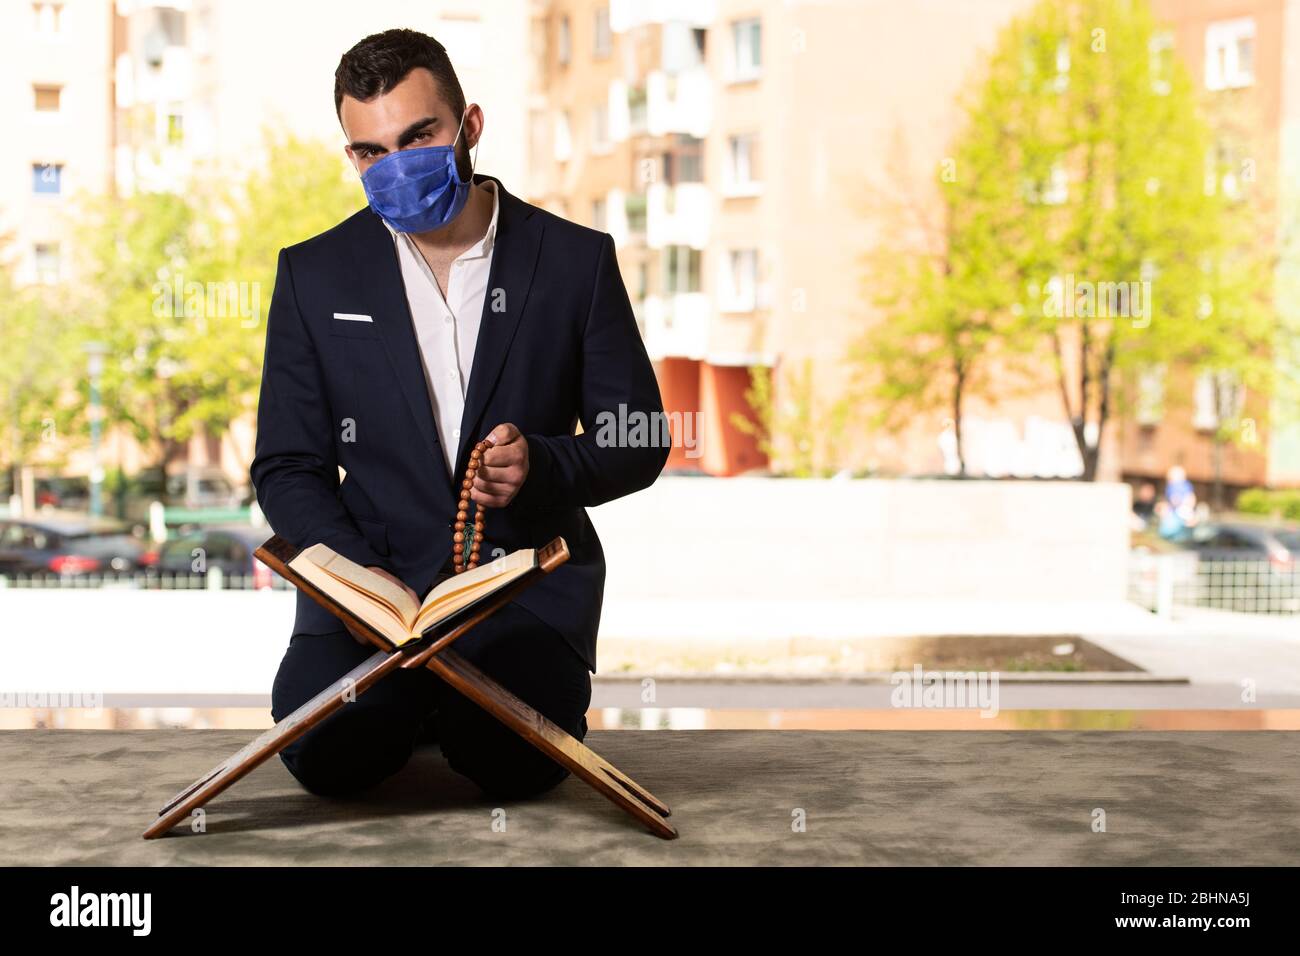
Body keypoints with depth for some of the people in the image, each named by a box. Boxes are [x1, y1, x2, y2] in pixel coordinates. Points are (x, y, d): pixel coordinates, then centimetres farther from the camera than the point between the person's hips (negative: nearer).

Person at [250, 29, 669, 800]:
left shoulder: (576, 259, 1)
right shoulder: (314, 274, 4)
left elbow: (640, 440, 4)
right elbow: (287, 468, 4)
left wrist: (541, 465, -18)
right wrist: (361, 573, -15)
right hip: (371, 572, 1)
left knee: (515, 764, -24)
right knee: (327, 756, -23)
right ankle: (420, 697, 13)